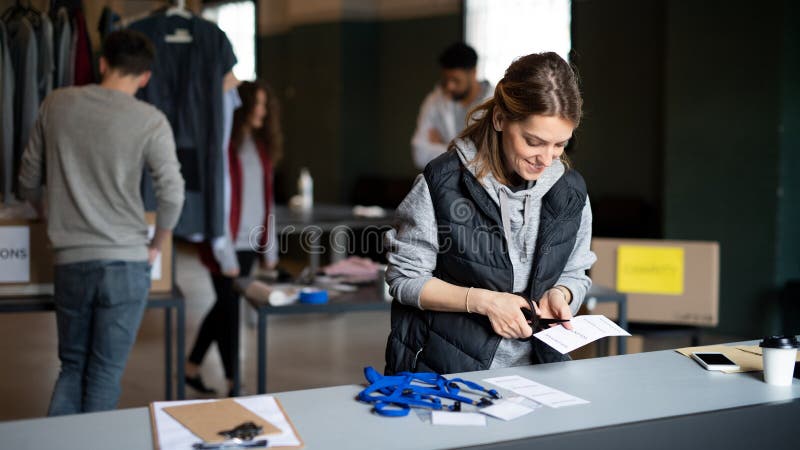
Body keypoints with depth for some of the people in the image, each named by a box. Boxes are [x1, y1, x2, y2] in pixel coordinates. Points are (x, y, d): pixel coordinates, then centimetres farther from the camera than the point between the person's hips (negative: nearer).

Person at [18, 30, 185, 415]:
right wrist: (156, 246, 7)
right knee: (106, 372, 6)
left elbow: (28, 181, 12)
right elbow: (172, 195, -10)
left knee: (72, 365, 16)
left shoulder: (56, 105, 5)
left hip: (70, 261, 3)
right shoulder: (151, 121, -5)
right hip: (126, 262, -3)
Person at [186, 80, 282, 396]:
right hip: (229, 245, -7)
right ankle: (233, 385, 11)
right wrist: (226, 255, -14)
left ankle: (191, 367, 32)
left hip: (251, 244, 7)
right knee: (230, 309, 1)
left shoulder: (260, 145, 10)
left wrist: (270, 248, 10)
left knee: (224, 307, 16)